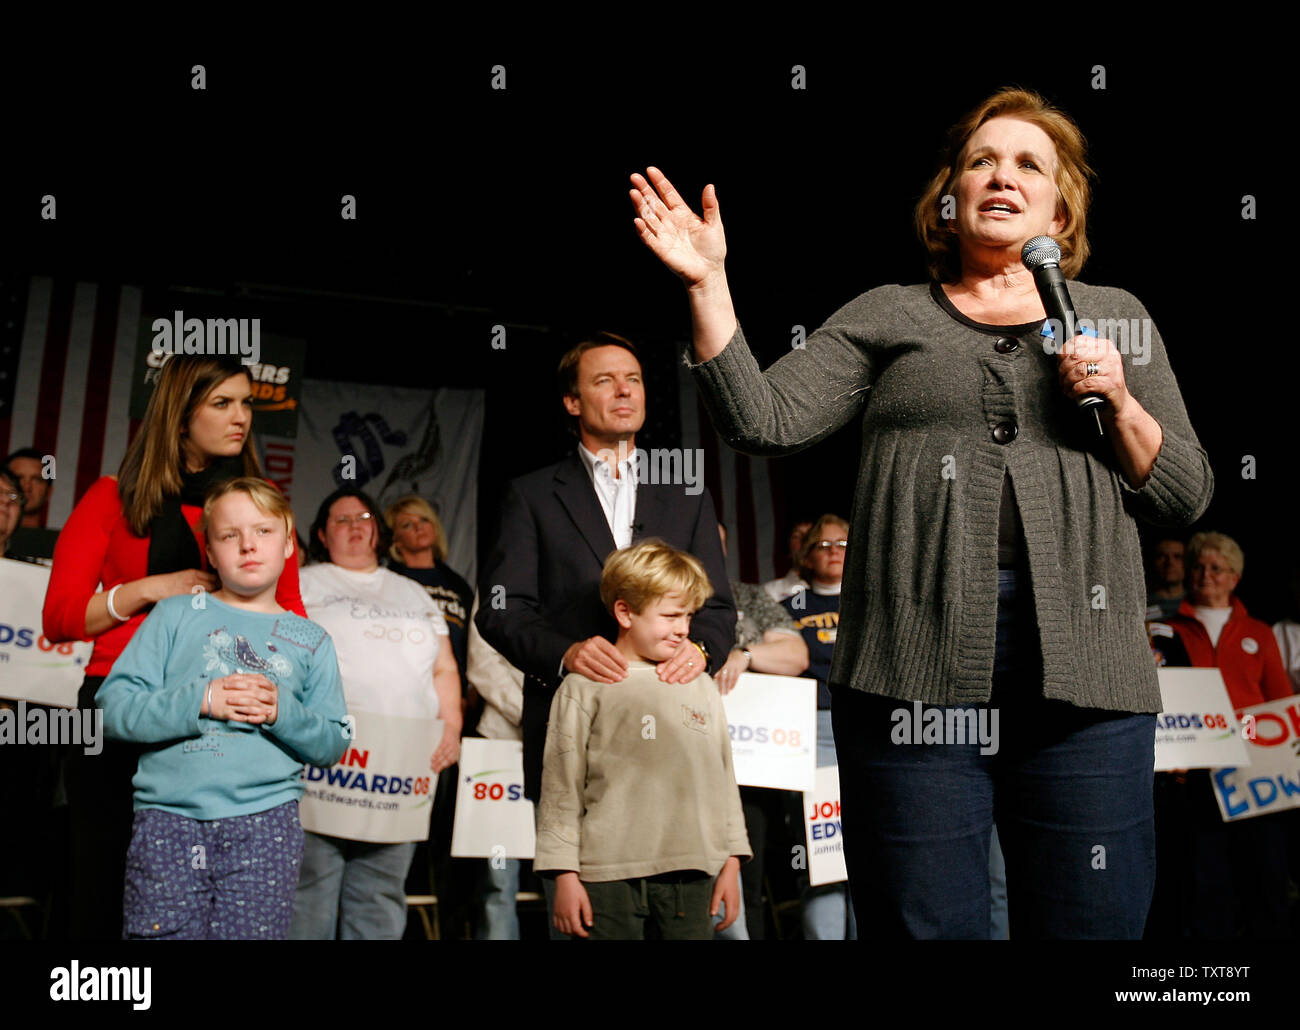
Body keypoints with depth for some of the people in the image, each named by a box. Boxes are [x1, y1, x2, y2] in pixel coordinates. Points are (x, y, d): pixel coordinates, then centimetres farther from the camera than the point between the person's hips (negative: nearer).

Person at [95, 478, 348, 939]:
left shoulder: (310, 640, 13)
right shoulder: (176, 614, 9)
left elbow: (333, 744, 10)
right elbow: (113, 707, 0)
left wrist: (282, 712, -9)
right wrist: (200, 701, -14)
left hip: (265, 822, 1)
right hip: (167, 820, 0)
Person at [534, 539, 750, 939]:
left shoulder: (702, 688, 13)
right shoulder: (584, 688, -1)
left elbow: (723, 777, 16)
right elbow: (561, 785, -1)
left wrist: (732, 863, 13)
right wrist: (564, 875, -4)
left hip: (692, 875, 4)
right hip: (609, 874, -4)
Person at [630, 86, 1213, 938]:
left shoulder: (1117, 317, 19)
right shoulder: (886, 317, 15)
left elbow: (1186, 496, 15)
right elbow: (764, 422, 2)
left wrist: (1121, 405, -2)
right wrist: (708, 286, -5)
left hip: (1081, 665, 2)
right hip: (917, 663, -1)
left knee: (1093, 918, 5)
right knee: (924, 922, 3)